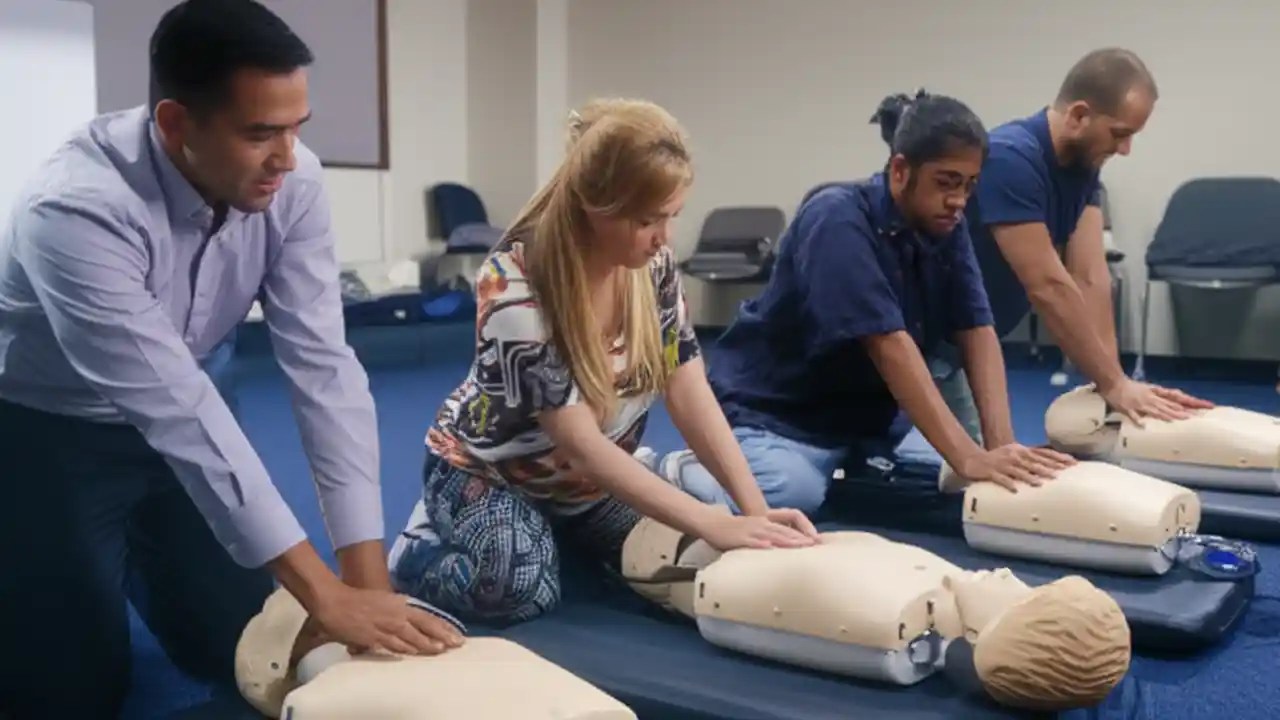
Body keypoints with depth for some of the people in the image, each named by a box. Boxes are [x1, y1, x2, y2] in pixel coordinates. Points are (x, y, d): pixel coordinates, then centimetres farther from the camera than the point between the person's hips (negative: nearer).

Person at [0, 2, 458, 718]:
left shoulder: (292, 182, -20)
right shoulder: (75, 209, -35)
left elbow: (323, 364, -23)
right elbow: (175, 412, -39)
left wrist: (369, 574, -28)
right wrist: (327, 595, -39)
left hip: (178, 418, 5)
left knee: (242, 651, 9)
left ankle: (127, 563, 35)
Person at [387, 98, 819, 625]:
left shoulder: (653, 264, -15)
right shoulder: (514, 286, -32)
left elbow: (690, 397, -15)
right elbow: (580, 444, -33)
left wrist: (756, 509, -27)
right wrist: (714, 525, -38)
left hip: (597, 476, 6)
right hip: (491, 472, -6)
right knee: (517, 592, -31)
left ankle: (560, 537, 16)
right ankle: (413, 553, 1)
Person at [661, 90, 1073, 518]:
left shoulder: (946, 227, -2)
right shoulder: (838, 220, -23)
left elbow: (977, 334, -9)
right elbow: (889, 344, -32)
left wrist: (1000, 447, -24)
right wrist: (967, 457, -38)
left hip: (868, 416, 8)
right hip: (773, 411, -7)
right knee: (795, 496, -33)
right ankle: (688, 475, -2)